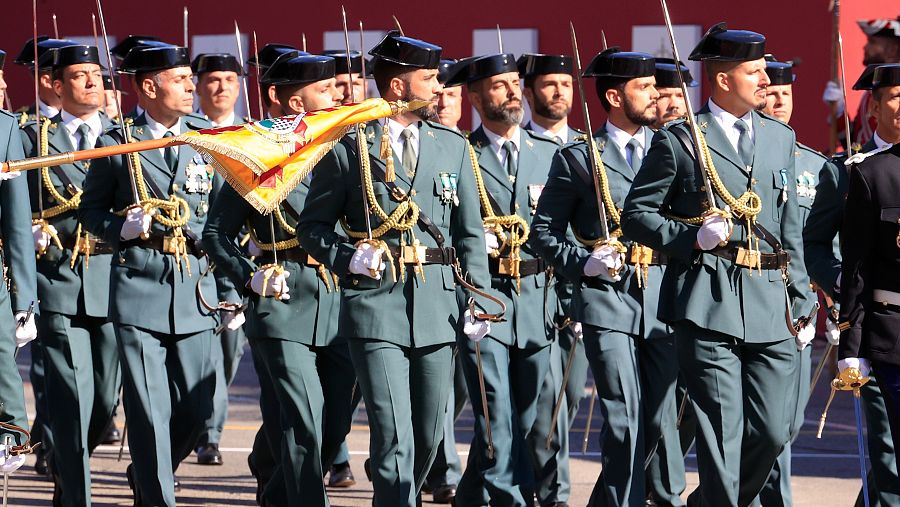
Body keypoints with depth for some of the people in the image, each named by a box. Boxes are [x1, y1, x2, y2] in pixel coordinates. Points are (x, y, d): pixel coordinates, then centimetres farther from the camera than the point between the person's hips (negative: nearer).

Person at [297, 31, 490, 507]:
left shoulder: (453, 146, 13)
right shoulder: (346, 146, 1)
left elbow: (470, 232, 14)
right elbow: (312, 226, 6)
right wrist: (348, 258, -13)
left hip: (438, 306, 4)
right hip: (376, 307, -4)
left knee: (428, 436, 10)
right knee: (394, 436, -12)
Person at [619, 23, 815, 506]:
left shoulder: (781, 137, 16)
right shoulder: (678, 140, -1)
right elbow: (637, 214, 2)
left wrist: (801, 303, 15)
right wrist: (693, 236, -13)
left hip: (770, 305, 5)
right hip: (708, 305, -5)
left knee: (773, 432, 2)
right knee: (722, 434, -5)